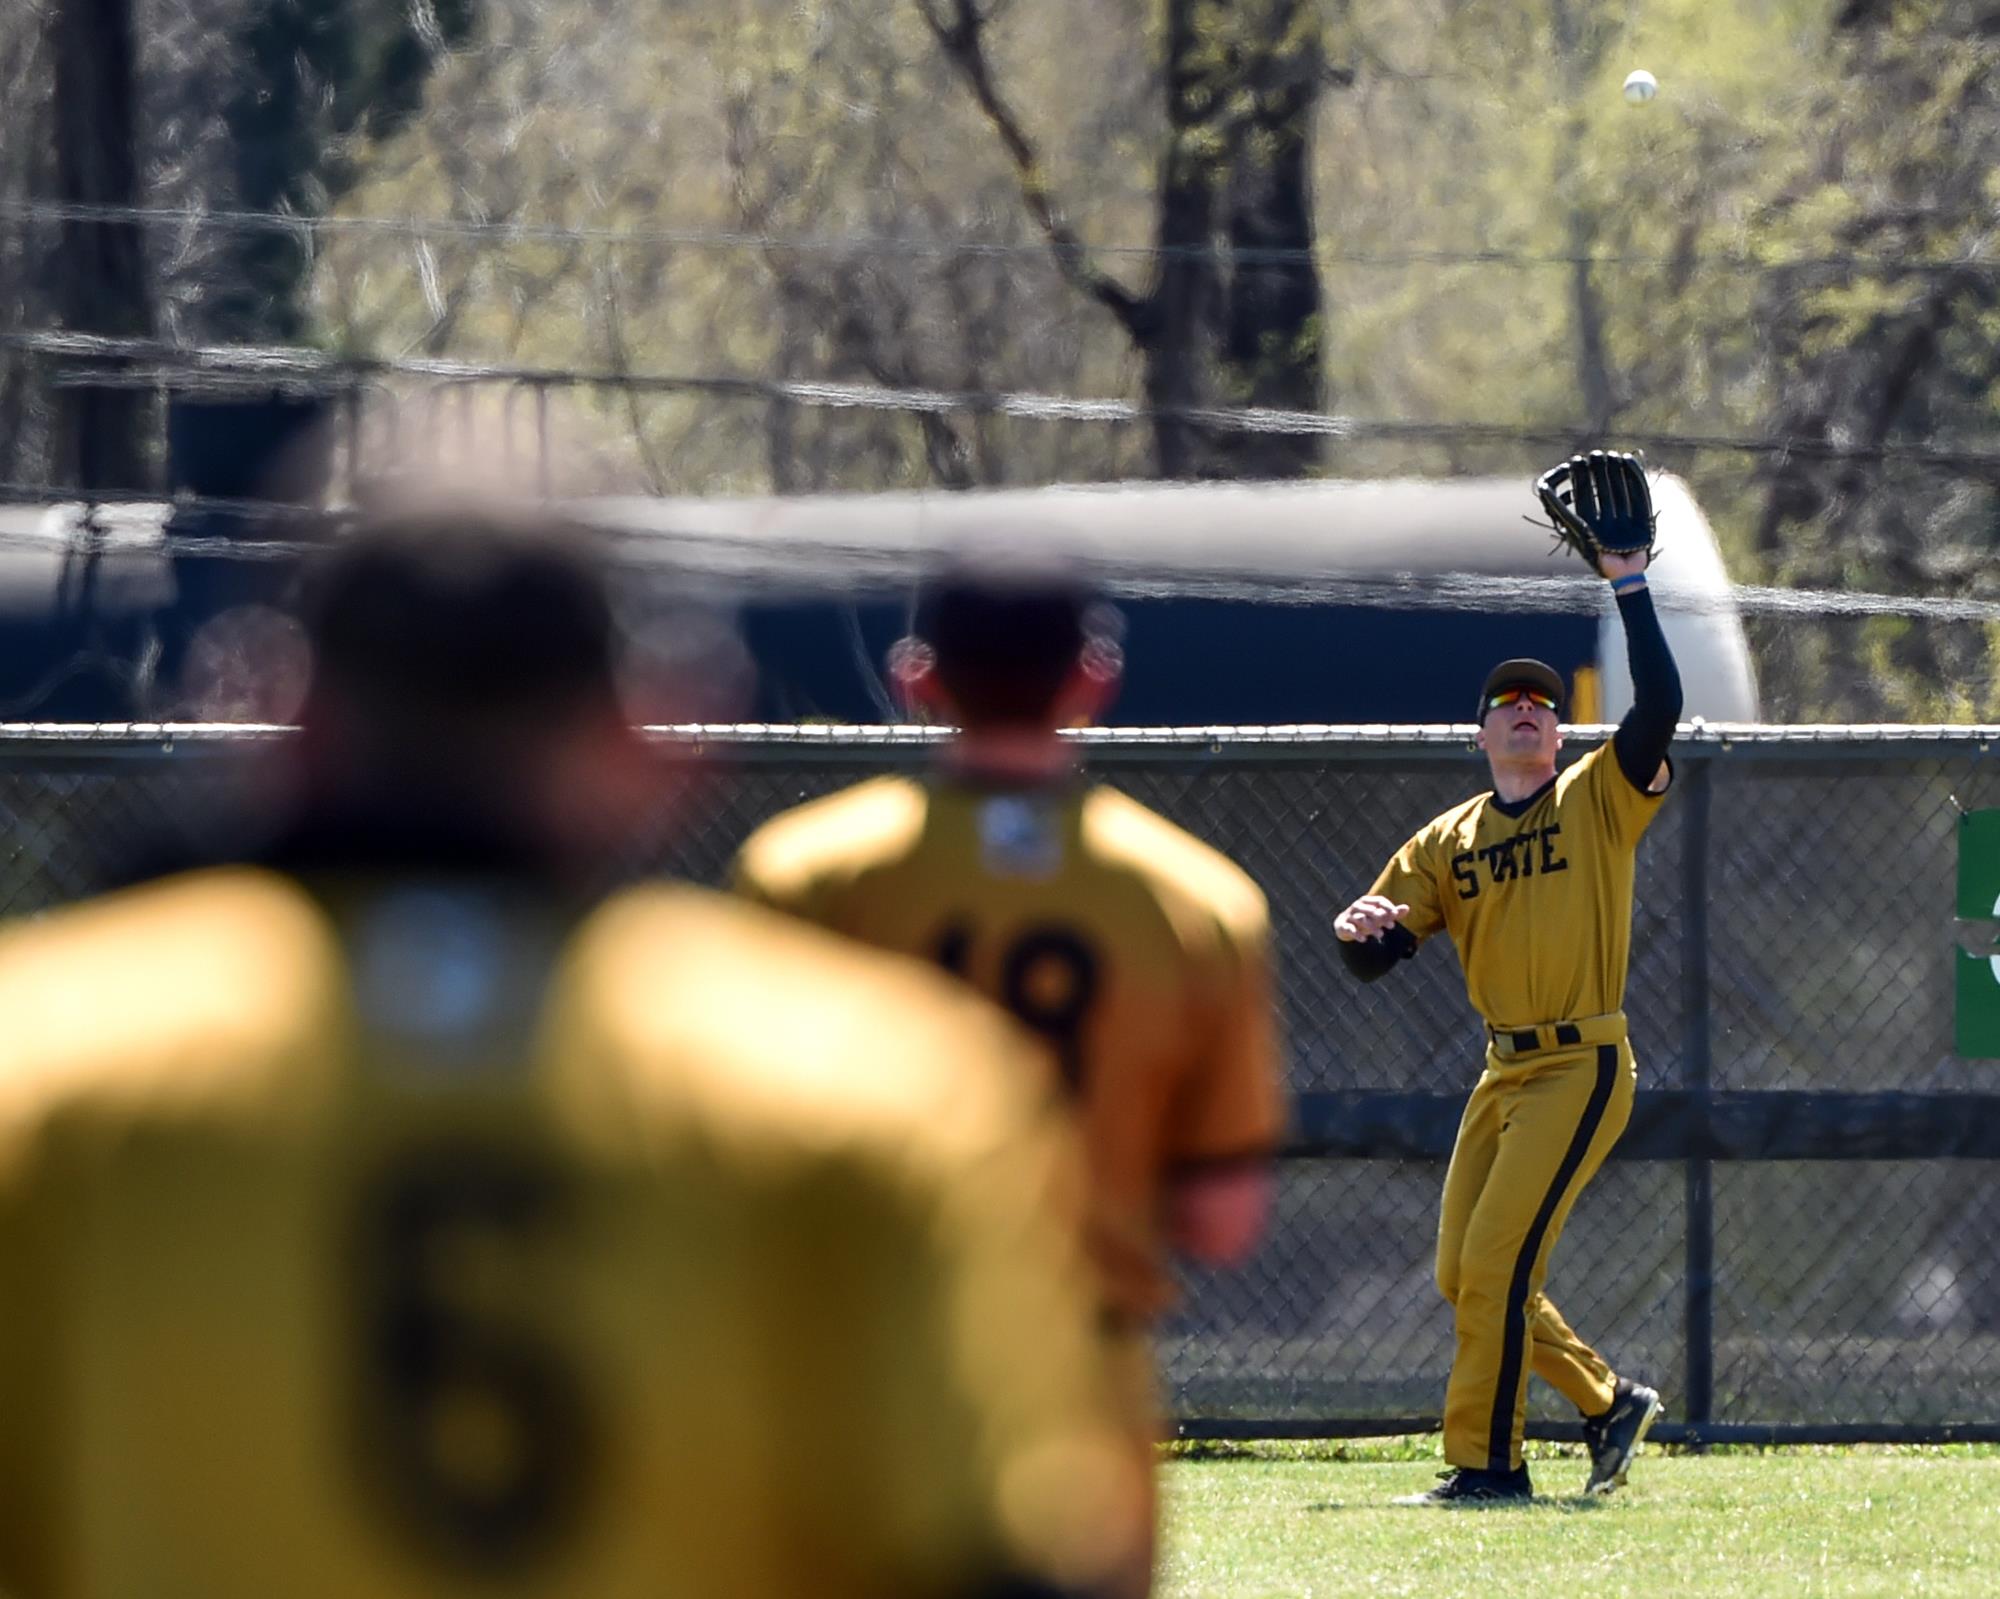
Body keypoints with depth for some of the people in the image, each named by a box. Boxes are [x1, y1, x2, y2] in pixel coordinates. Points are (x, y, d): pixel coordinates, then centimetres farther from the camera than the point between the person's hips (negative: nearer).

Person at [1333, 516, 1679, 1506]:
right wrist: (1360, 931, -15)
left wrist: (1628, 587, -18)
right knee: (1465, 1274, 8)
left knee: (1497, 1261, -14)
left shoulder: (1600, 799, -1)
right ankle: (1607, 1402, 22)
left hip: (1583, 1066, -7)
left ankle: (1489, 1463, -8)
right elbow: (1374, 959, 9)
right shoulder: (1448, 841, 12)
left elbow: (1660, 707, -18)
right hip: (1504, 1071, 7)